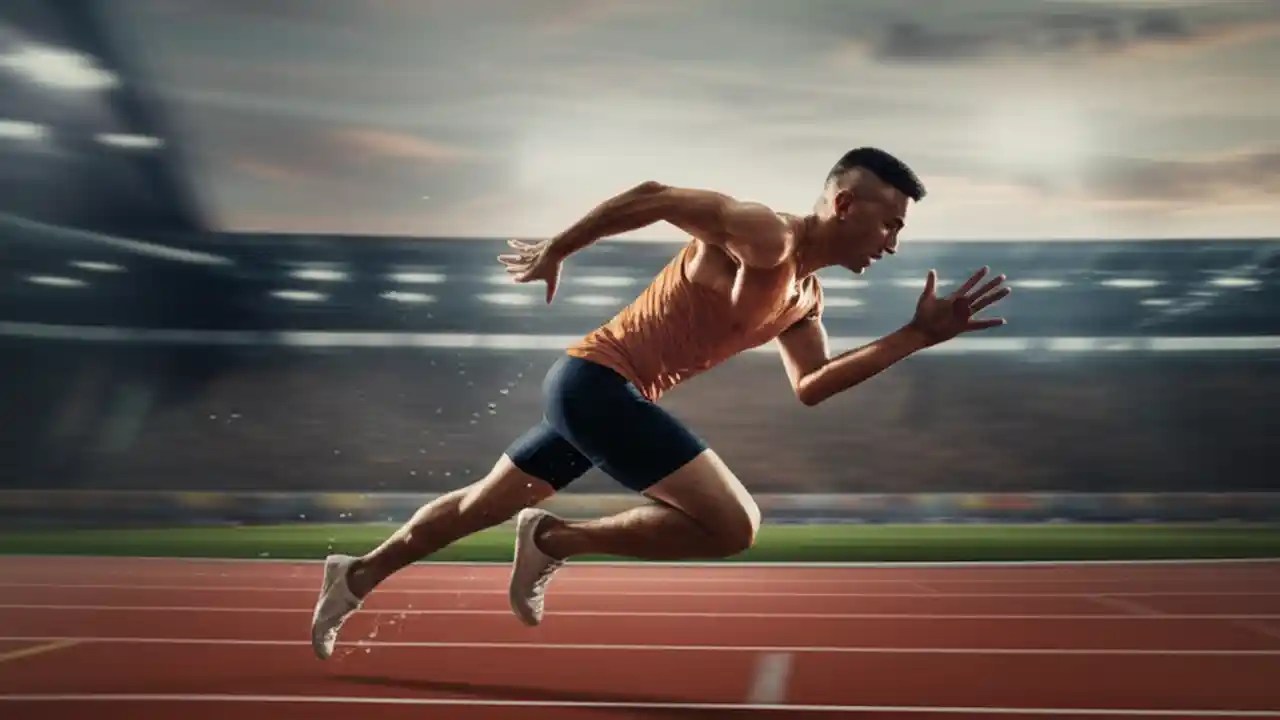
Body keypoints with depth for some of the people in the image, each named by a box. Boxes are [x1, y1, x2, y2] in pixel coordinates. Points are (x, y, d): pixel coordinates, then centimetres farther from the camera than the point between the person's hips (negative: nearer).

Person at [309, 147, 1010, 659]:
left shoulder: (805, 296, 13)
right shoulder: (764, 237, -16)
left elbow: (812, 387, 12)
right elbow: (654, 195, -18)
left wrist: (916, 336, 9)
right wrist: (556, 251, -11)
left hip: (593, 389, 10)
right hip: (596, 379, -10)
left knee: (482, 505, 23)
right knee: (733, 524, -14)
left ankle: (358, 573, 39)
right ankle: (555, 538, -4)